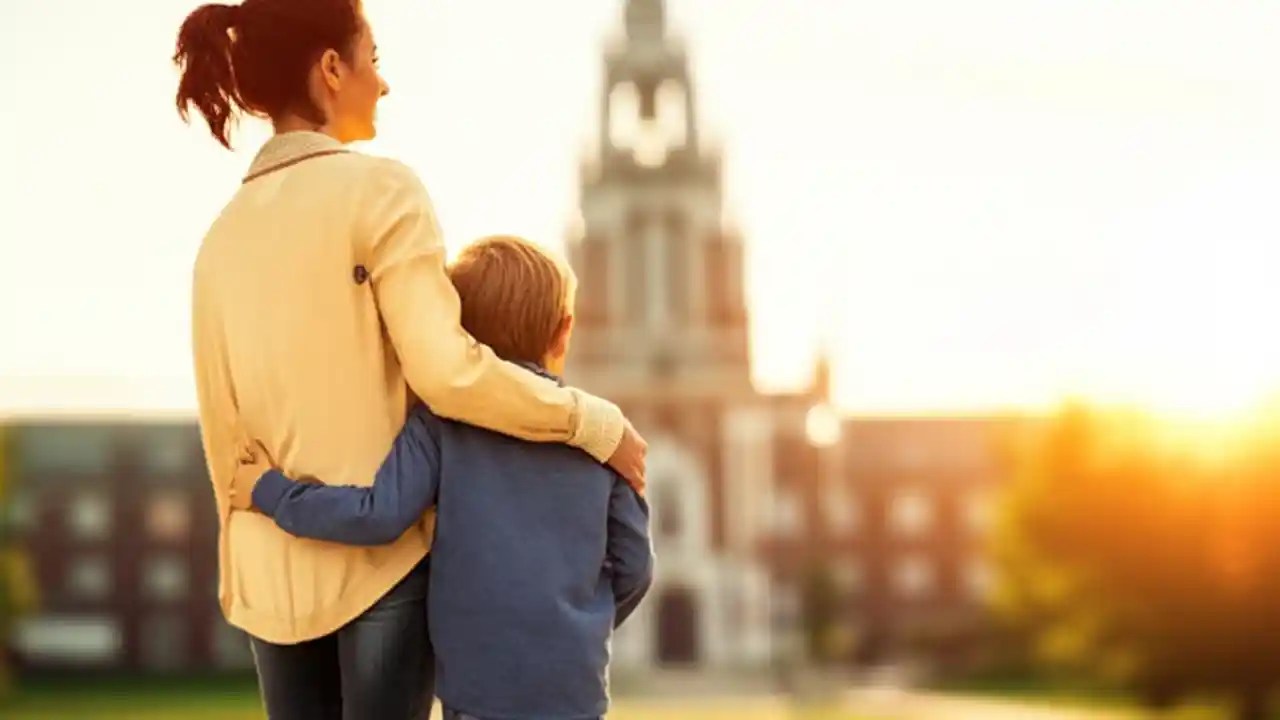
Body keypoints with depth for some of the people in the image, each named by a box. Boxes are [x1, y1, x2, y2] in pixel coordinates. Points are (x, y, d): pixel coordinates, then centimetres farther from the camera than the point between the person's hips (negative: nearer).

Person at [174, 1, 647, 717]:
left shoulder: (223, 237, 10)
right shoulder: (379, 189, -9)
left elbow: (222, 425, 12)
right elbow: (445, 370, -19)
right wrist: (597, 424, -11)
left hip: (274, 568, 6)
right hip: (383, 555, -5)